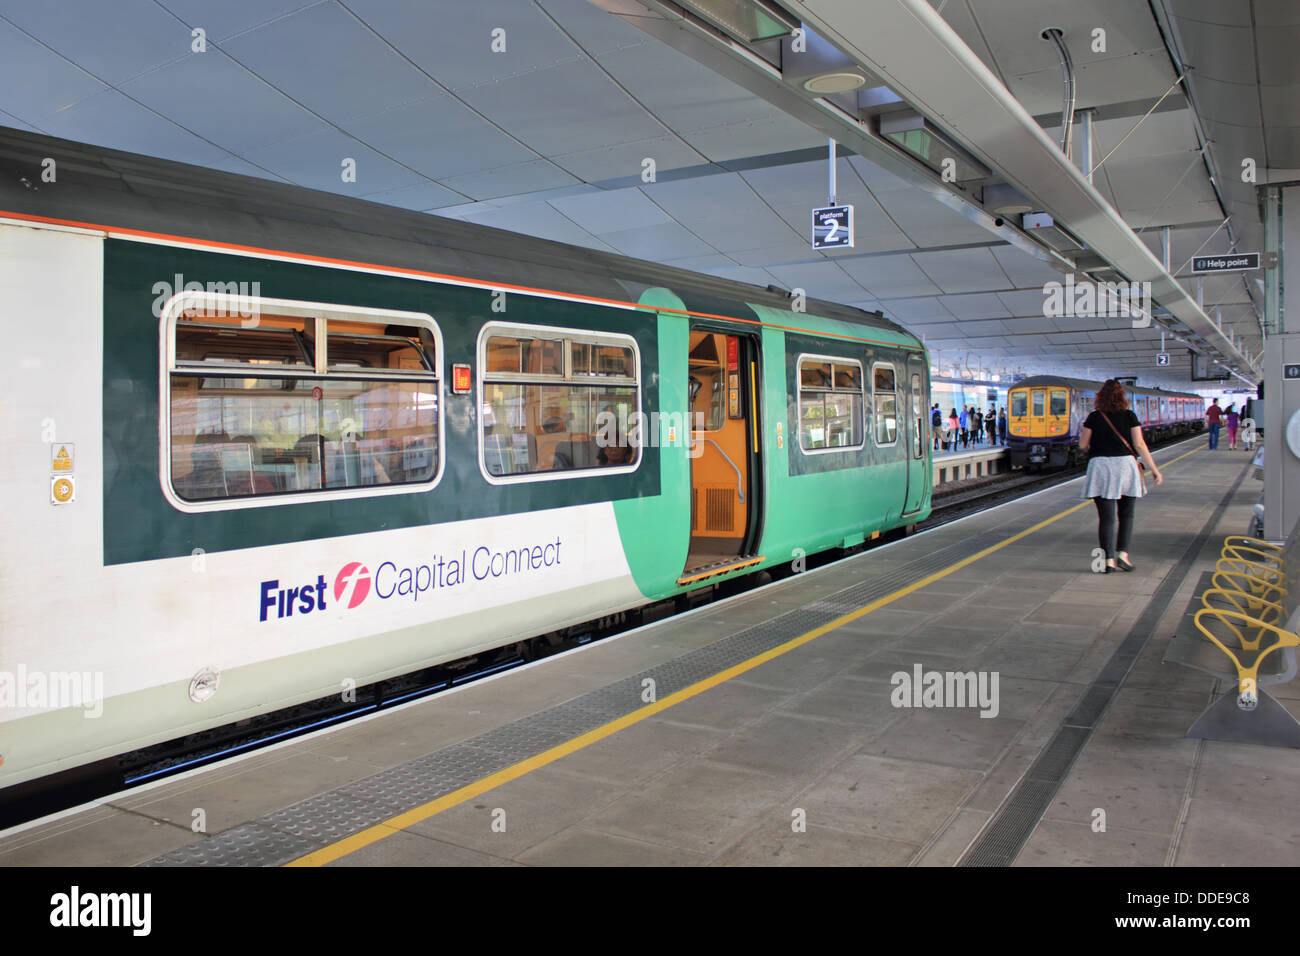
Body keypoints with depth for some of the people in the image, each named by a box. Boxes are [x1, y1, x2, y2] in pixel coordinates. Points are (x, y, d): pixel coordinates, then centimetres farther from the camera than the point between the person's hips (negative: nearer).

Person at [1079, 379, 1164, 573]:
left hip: (1100, 465, 0)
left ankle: (1109, 559, -3)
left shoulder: (1094, 417, 1)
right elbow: (1139, 445, -4)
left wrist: (1084, 433, 24)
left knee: (1106, 516, 1)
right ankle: (1122, 553, 3)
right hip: (1125, 464, 0)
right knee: (1126, 514, 15)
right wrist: (1154, 469, -1)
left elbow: (1083, 444, 3)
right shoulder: (1129, 416, 1)